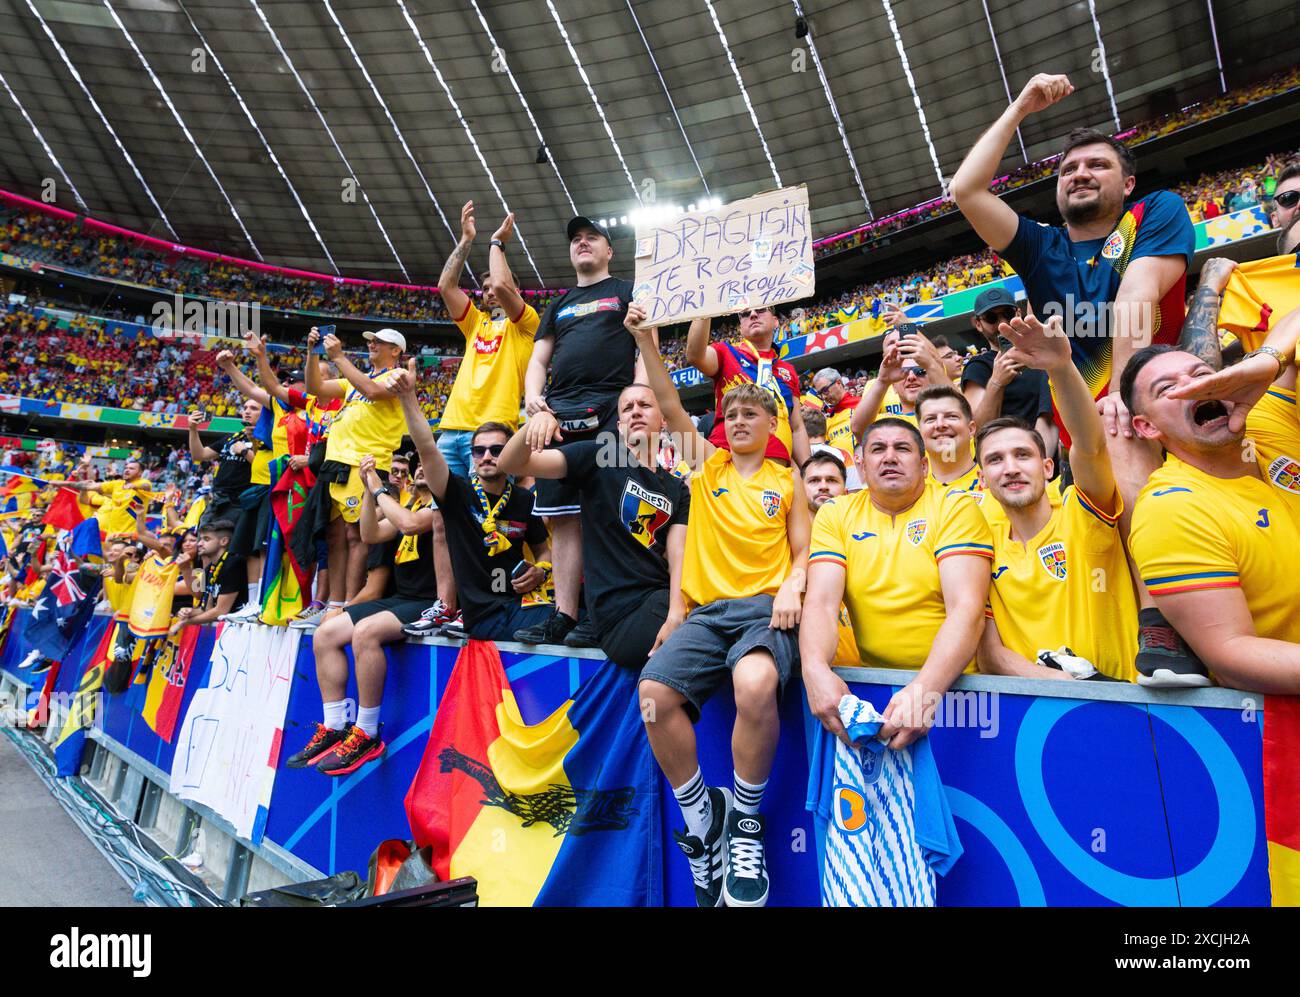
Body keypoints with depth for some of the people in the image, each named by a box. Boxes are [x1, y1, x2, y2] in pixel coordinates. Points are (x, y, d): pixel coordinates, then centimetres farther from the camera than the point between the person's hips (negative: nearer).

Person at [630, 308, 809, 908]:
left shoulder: (787, 480, 15)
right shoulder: (707, 465, 17)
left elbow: (803, 552, 13)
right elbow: (670, 407, 8)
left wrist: (792, 585, -9)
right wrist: (646, 341, -1)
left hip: (764, 608, -2)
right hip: (707, 609, 2)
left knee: (756, 684, -36)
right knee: (654, 693, -25)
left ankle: (745, 817, -9)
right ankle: (701, 815, 0)